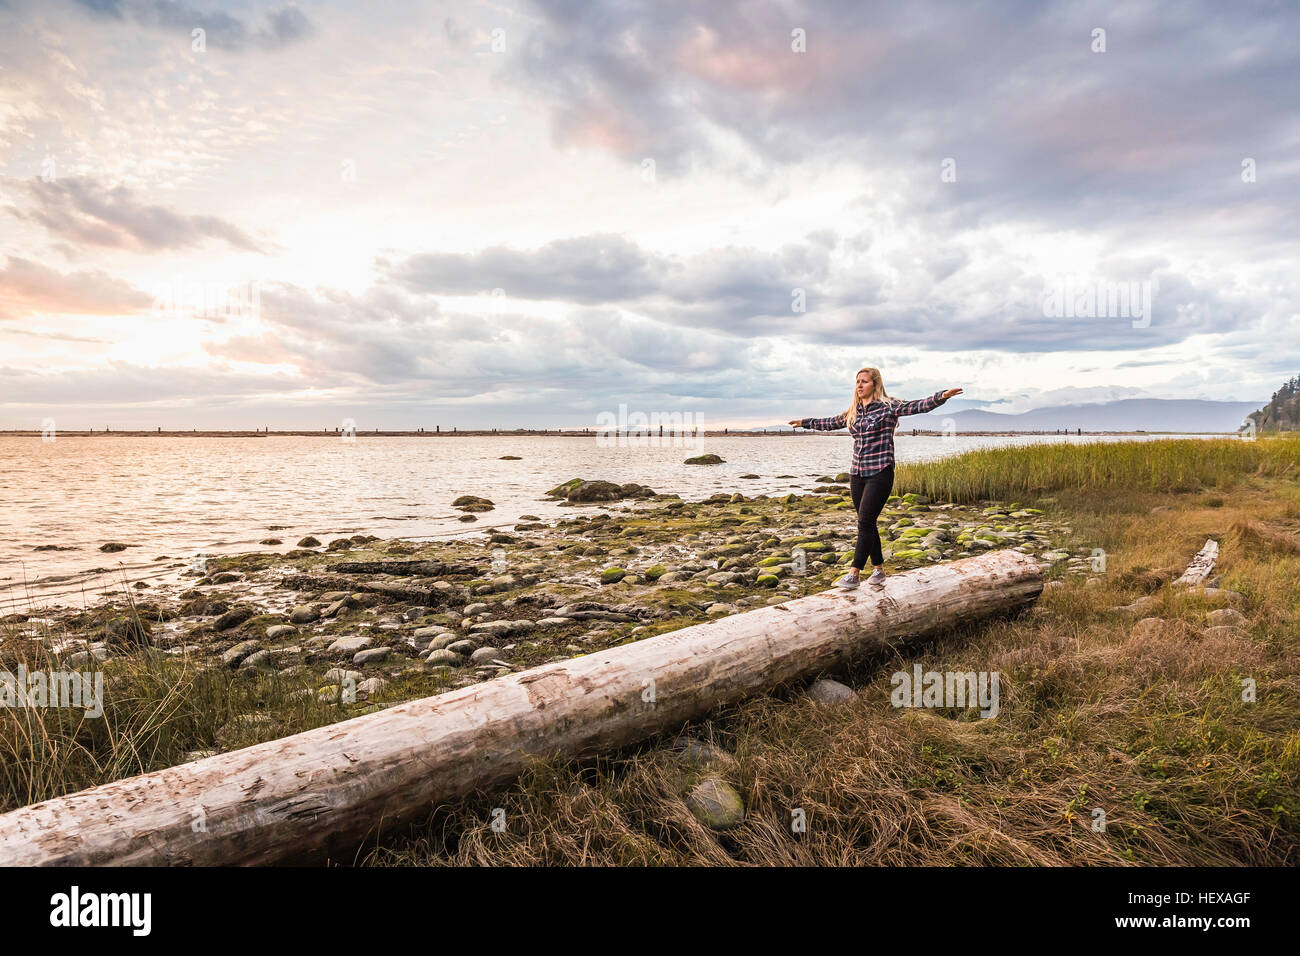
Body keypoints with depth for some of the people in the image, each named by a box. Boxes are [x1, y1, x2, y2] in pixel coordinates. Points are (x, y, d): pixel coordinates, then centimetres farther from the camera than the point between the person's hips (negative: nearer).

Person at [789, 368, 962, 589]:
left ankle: (854, 573, -6)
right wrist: (805, 422, 39)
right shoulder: (852, 412, 13)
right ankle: (878, 569, 22)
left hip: (880, 473, -6)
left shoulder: (888, 407, -5)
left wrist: (942, 396, -33)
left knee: (865, 523, -9)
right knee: (867, 524, 10)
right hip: (857, 473, 6)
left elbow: (919, 406, -16)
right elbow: (829, 423, 29)